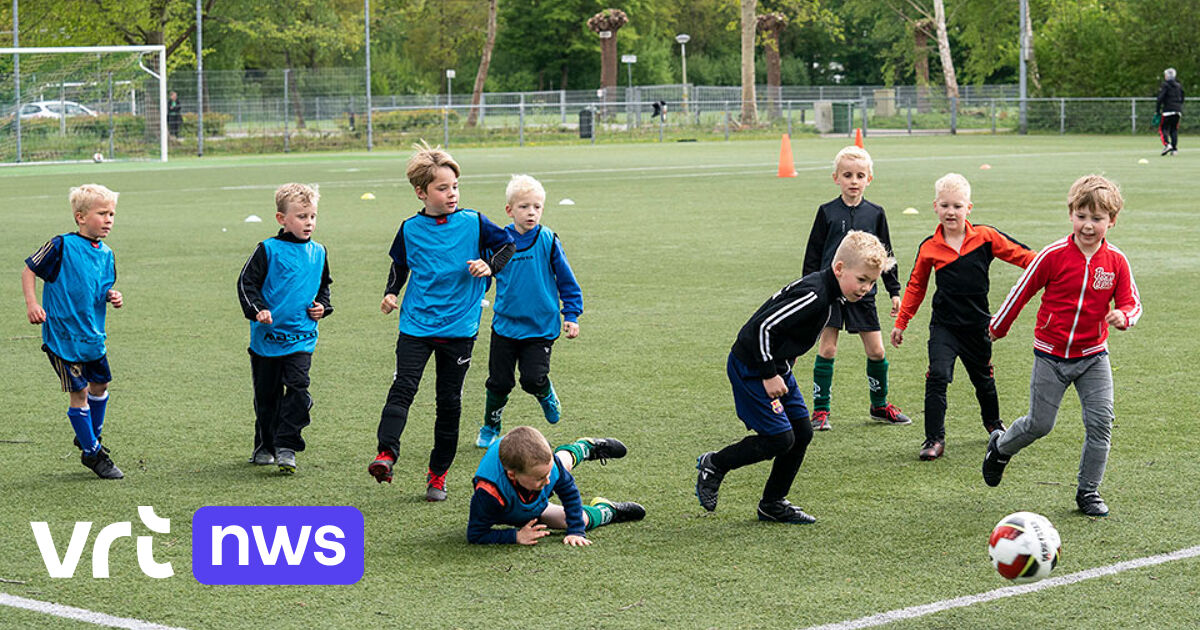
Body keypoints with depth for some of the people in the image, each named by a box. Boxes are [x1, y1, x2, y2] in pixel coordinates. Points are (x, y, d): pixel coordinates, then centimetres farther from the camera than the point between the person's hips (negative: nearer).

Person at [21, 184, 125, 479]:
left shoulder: (106, 255, 5)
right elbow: (29, 270, -8)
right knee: (79, 394, 0)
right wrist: (31, 303, -18)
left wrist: (112, 297, -4)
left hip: (94, 335, 7)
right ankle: (92, 453, 11)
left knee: (100, 385, 17)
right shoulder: (62, 246, -15)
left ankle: (90, 437, 41)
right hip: (63, 336, -7)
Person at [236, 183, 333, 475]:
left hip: (301, 337, 2)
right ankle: (264, 446, 26)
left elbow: (324, 285, 25)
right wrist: (256, 309, -20)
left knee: (297, 388, -16)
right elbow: (246, 282, -6)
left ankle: (286, 447, -12)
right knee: (267, 394, 9)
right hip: (267, 337, -2)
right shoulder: (269, 250, -6)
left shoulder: (318, 253, 8)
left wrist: (322, 306, 7)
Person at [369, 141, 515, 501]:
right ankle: (386, 454, -27)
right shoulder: (410, 229, 2)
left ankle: (438, 473, 15)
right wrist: (391, 293, 5)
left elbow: (508, 244, 9)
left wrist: (490, 267, -9)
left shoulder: (473, 223, -2)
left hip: (460, 326, 0)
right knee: (403, 387, -17)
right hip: (416, 325, 0)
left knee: (450, 400, 4)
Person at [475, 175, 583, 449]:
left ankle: (546, 395, 22)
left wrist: (571, 315, 0)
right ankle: (490, 429, 29)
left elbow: (567, 280, 1)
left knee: (533, 379, -14)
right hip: (505, 324, 2)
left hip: (540, 327, -2)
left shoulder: (548, 241, -8)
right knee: (499, 382, 6)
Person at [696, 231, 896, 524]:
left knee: (802, 432, 9)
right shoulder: (813, 295, -27)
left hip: (776, 366, 10)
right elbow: (764, 326, -29)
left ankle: (773, 504, 21)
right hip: (751, 368, -10)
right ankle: (714, 464, 12)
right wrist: (770, 374, -22)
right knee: (780, 439, -9)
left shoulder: (832, 294, 4)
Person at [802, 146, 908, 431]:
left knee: (876, 351, 3)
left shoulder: (875, 214, 4)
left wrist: (894, 291, 10)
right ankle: (820, 410, 7)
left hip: (863, 293, 2)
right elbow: (812, 254, 4)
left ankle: (879, 405, 21)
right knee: (827, 349, -2)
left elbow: (885, 255, 11)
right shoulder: (827, 213, -1)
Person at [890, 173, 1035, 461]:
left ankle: (994, 424, 46)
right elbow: (916, 286, 7)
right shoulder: (929, 248, -5)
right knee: (937, 376, -17)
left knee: (983, 378, 19)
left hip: (977, 325, 1)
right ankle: (934, 439, -11)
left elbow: (1020, 254, -4)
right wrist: (901, 323, 10)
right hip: (944, 326, -1)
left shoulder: (985, 237, -8)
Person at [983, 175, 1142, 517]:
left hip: (1093, 356, 2)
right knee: (1040, 424, 4)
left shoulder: (1116, 261, -6)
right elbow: (1023, 290, -2)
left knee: (1101, 422, -7)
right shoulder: (1054, 255, -13)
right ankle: (1000, 446, 36)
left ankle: (1088, 491, 8)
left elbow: (1131, 303, 3)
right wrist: (999, 326, 8)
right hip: (1051, 354, -2)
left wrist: (1123, 316, -22)